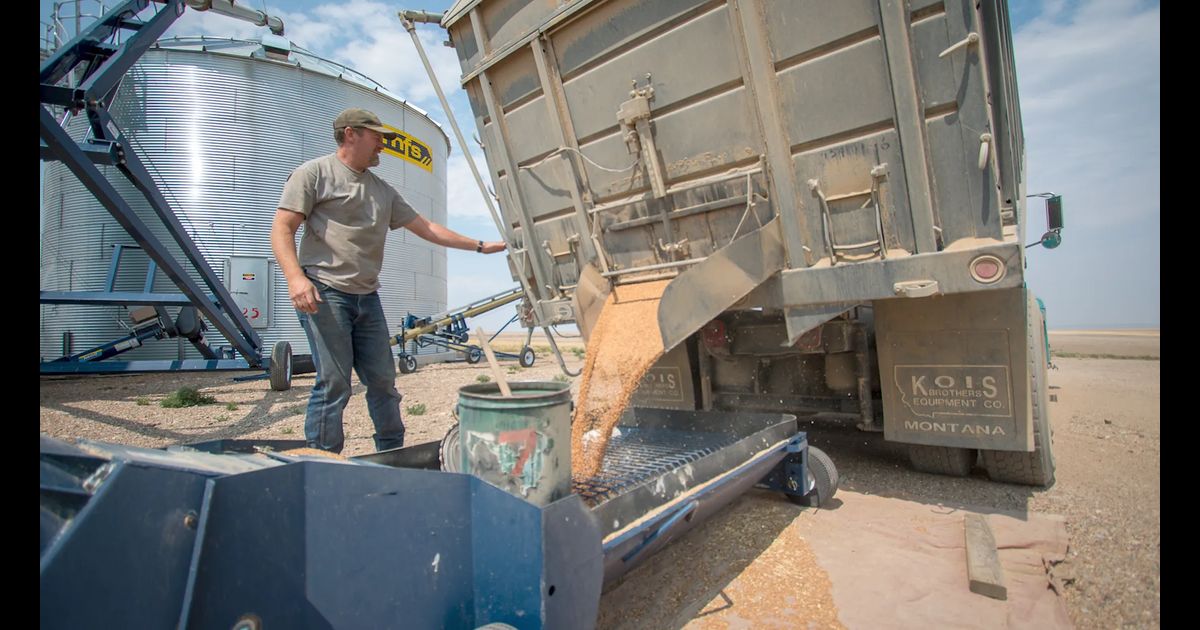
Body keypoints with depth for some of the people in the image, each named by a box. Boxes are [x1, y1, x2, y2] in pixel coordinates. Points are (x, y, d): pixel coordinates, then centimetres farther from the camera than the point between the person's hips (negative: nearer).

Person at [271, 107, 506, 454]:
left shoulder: (383, 191, 21)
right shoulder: (315, 173, 2)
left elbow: (425, 227, 20)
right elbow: (282, 229, -5)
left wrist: (480, 245, 16)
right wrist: (295, 277, -22)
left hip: (367, 297, 7)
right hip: (324, 293, -6)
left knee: (383, 380, 9)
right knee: (334, 383, -9)